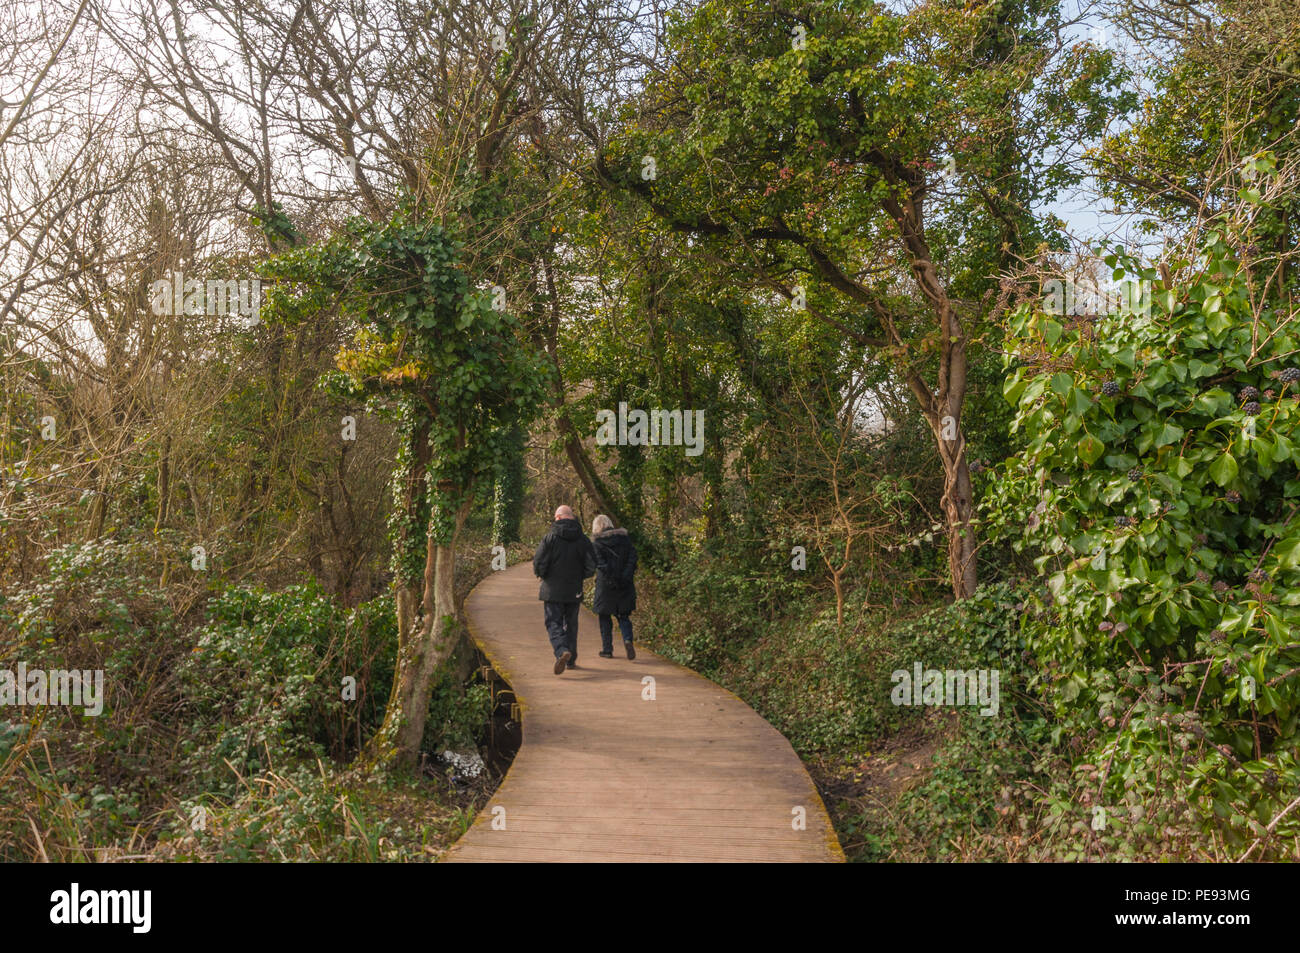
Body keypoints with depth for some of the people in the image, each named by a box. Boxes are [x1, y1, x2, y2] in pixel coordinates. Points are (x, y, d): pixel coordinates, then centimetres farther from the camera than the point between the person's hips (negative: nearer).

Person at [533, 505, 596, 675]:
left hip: (553, 590, -3)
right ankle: (571, 660, 22)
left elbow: (539, 562, -13)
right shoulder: (583, 539, 0)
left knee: (553, 623, 0)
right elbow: (591, 566, -3)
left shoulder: (550, 537, -10)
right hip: (574, 591, 3)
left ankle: (562, 651, -25)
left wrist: (541, 574, 8)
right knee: (571, 624, 15)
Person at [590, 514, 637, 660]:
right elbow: (632, 555, -4)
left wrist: (612, 578, -16)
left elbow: (600, 563, -16)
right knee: (623, 615, 13)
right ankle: (627, 640, -11)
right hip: (625, 585, 3)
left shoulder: (596, 542, -4)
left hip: (605, 584, -3)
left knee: (605, 617, 12)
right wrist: (627, 575, -9)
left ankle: (607, 649, 14)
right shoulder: (624, 537, 6)